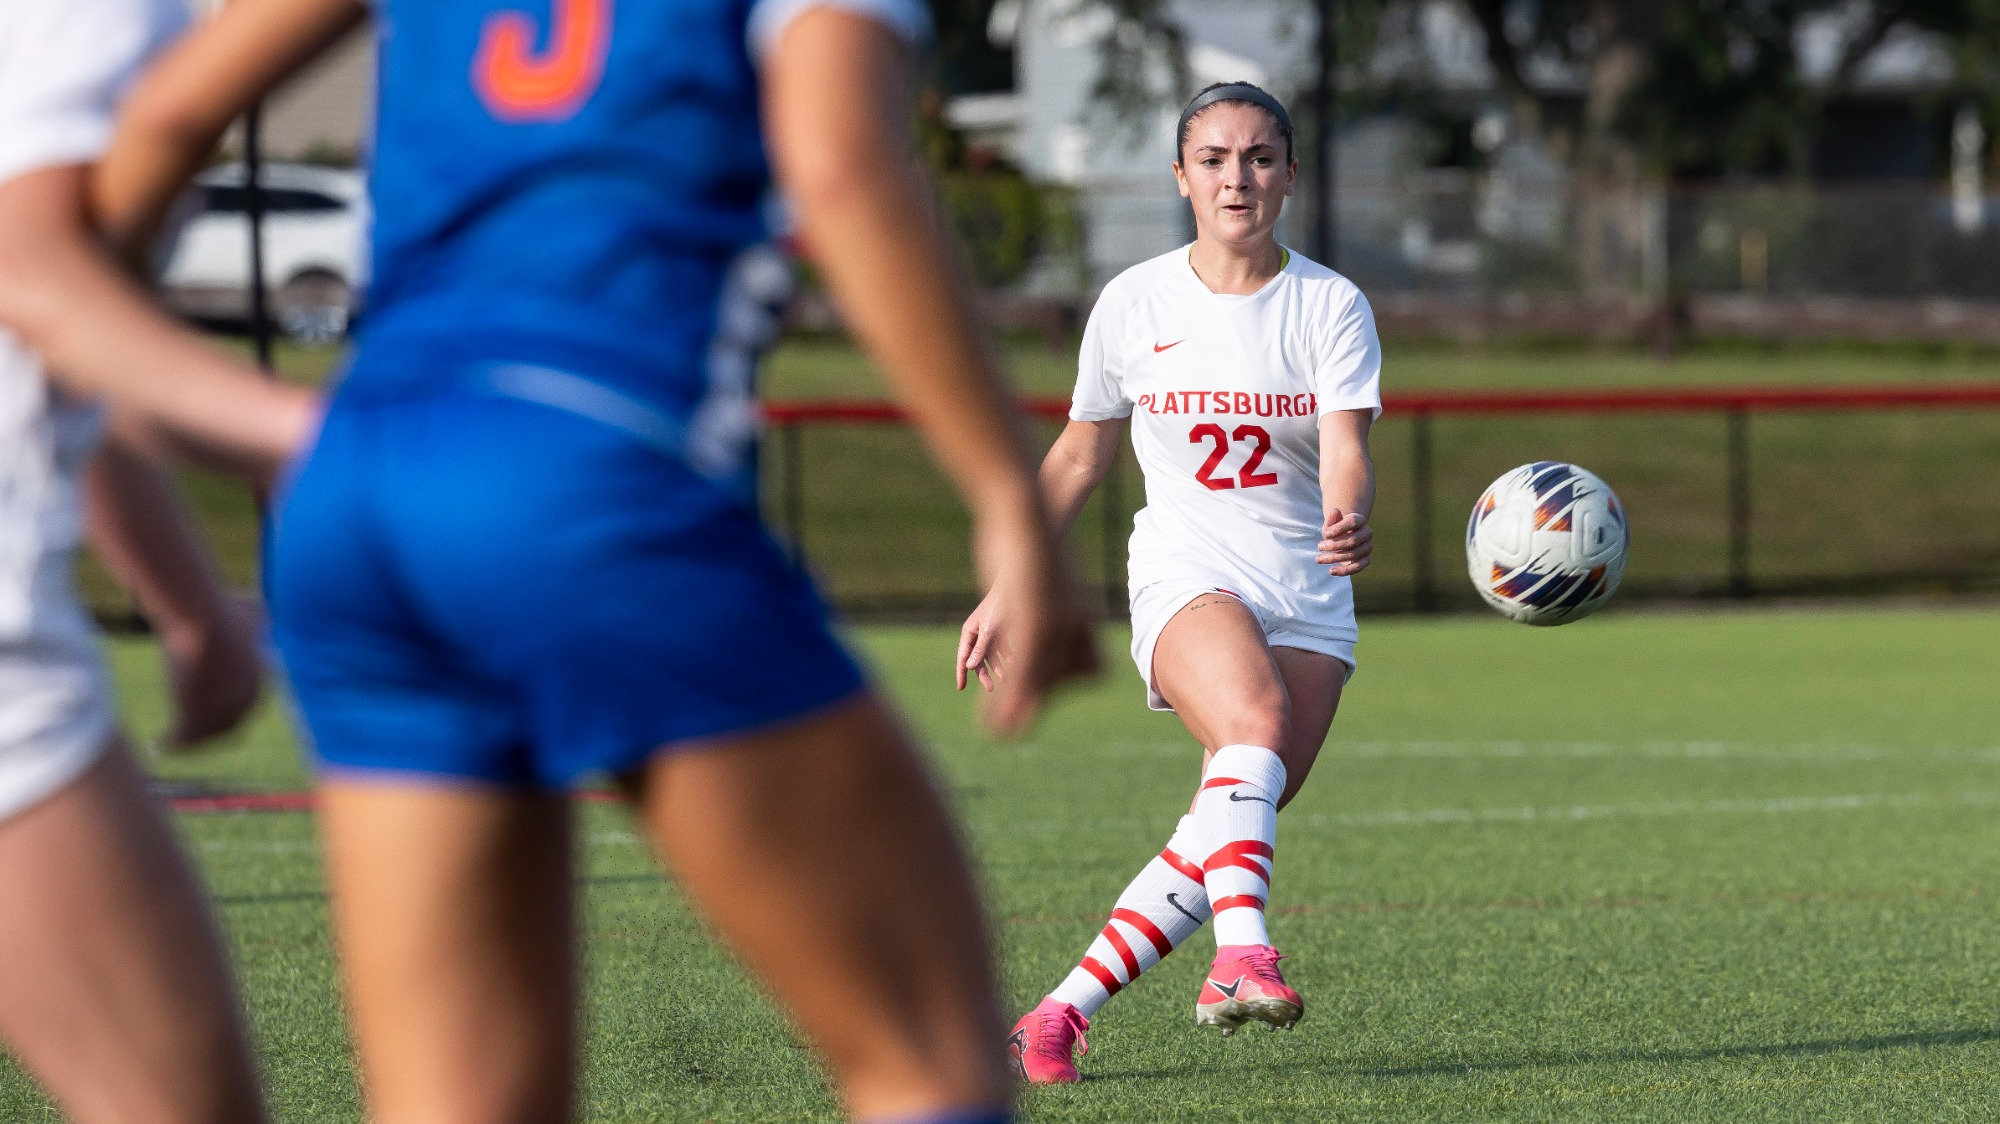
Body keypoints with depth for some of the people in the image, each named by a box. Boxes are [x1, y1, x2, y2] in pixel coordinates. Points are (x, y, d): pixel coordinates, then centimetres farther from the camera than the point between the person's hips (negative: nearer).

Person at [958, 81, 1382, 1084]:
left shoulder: (1331, 306, 1)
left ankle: (1060, 1014, 0)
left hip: (1306, 593, 1)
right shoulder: (1134, 305, 5)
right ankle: (1241, 955, -50)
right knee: (1255, 717, -34)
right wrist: (1007, 591, 16)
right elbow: (1078, 458, 17)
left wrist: (1349, 522, -35)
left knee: (1221, 837, -11)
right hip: (1184, 576, -1)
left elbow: (1346, 454, -13)